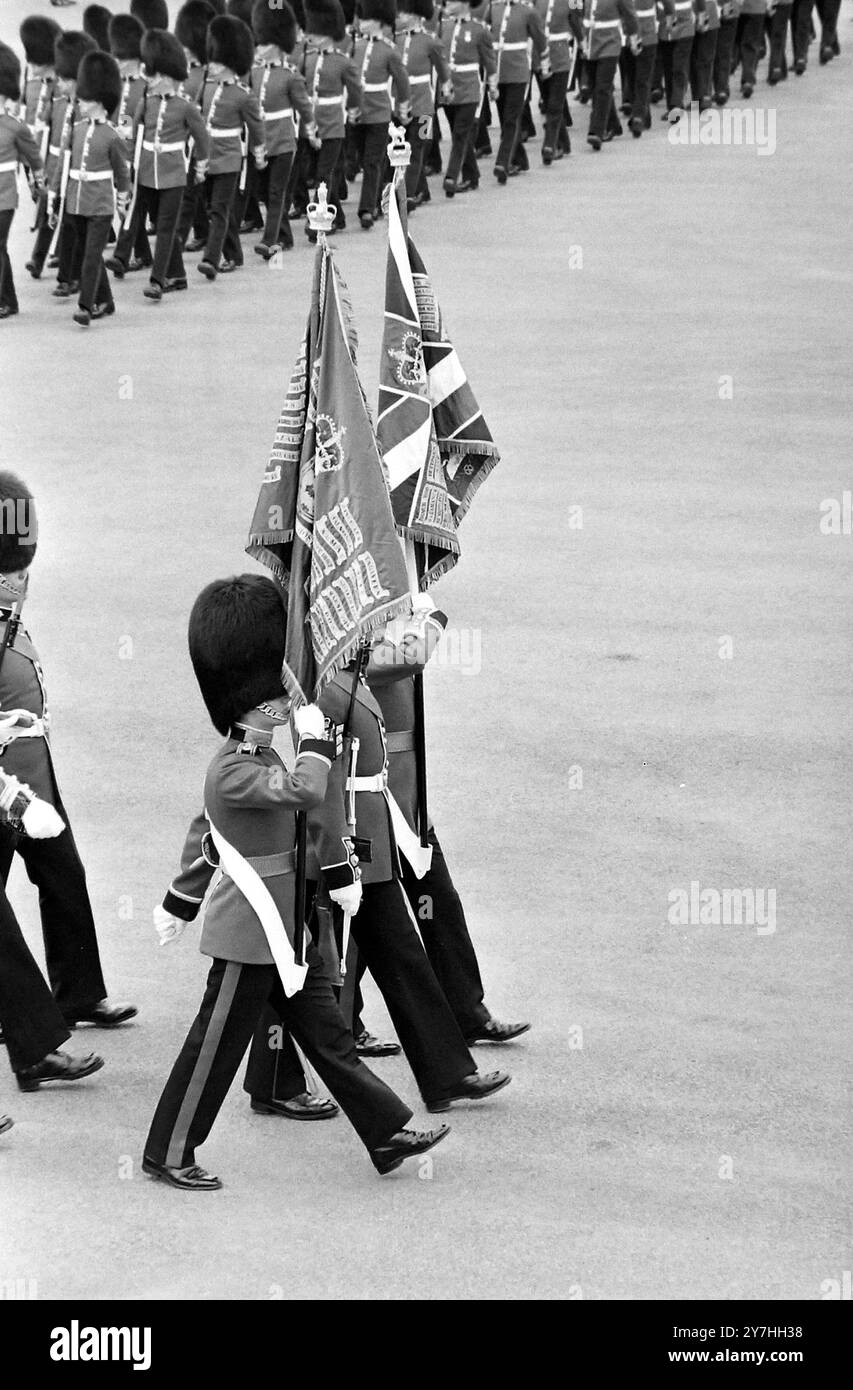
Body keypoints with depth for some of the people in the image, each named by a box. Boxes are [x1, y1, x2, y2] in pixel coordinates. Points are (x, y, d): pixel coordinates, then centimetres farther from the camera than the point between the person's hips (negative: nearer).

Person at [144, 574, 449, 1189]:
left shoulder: (256, 758, 9)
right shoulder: (235, 774, -22)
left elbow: (206, 836, 20)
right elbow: (307, 789, -38)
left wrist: (181, 901, 28)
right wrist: (315, 735, -21)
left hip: (286, 930, 10)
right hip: (251, 936, -10)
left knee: (328, 1033, 13)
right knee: (218, 1044, 1)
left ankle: (388, 1132, 18)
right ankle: (169, 1154, 13)